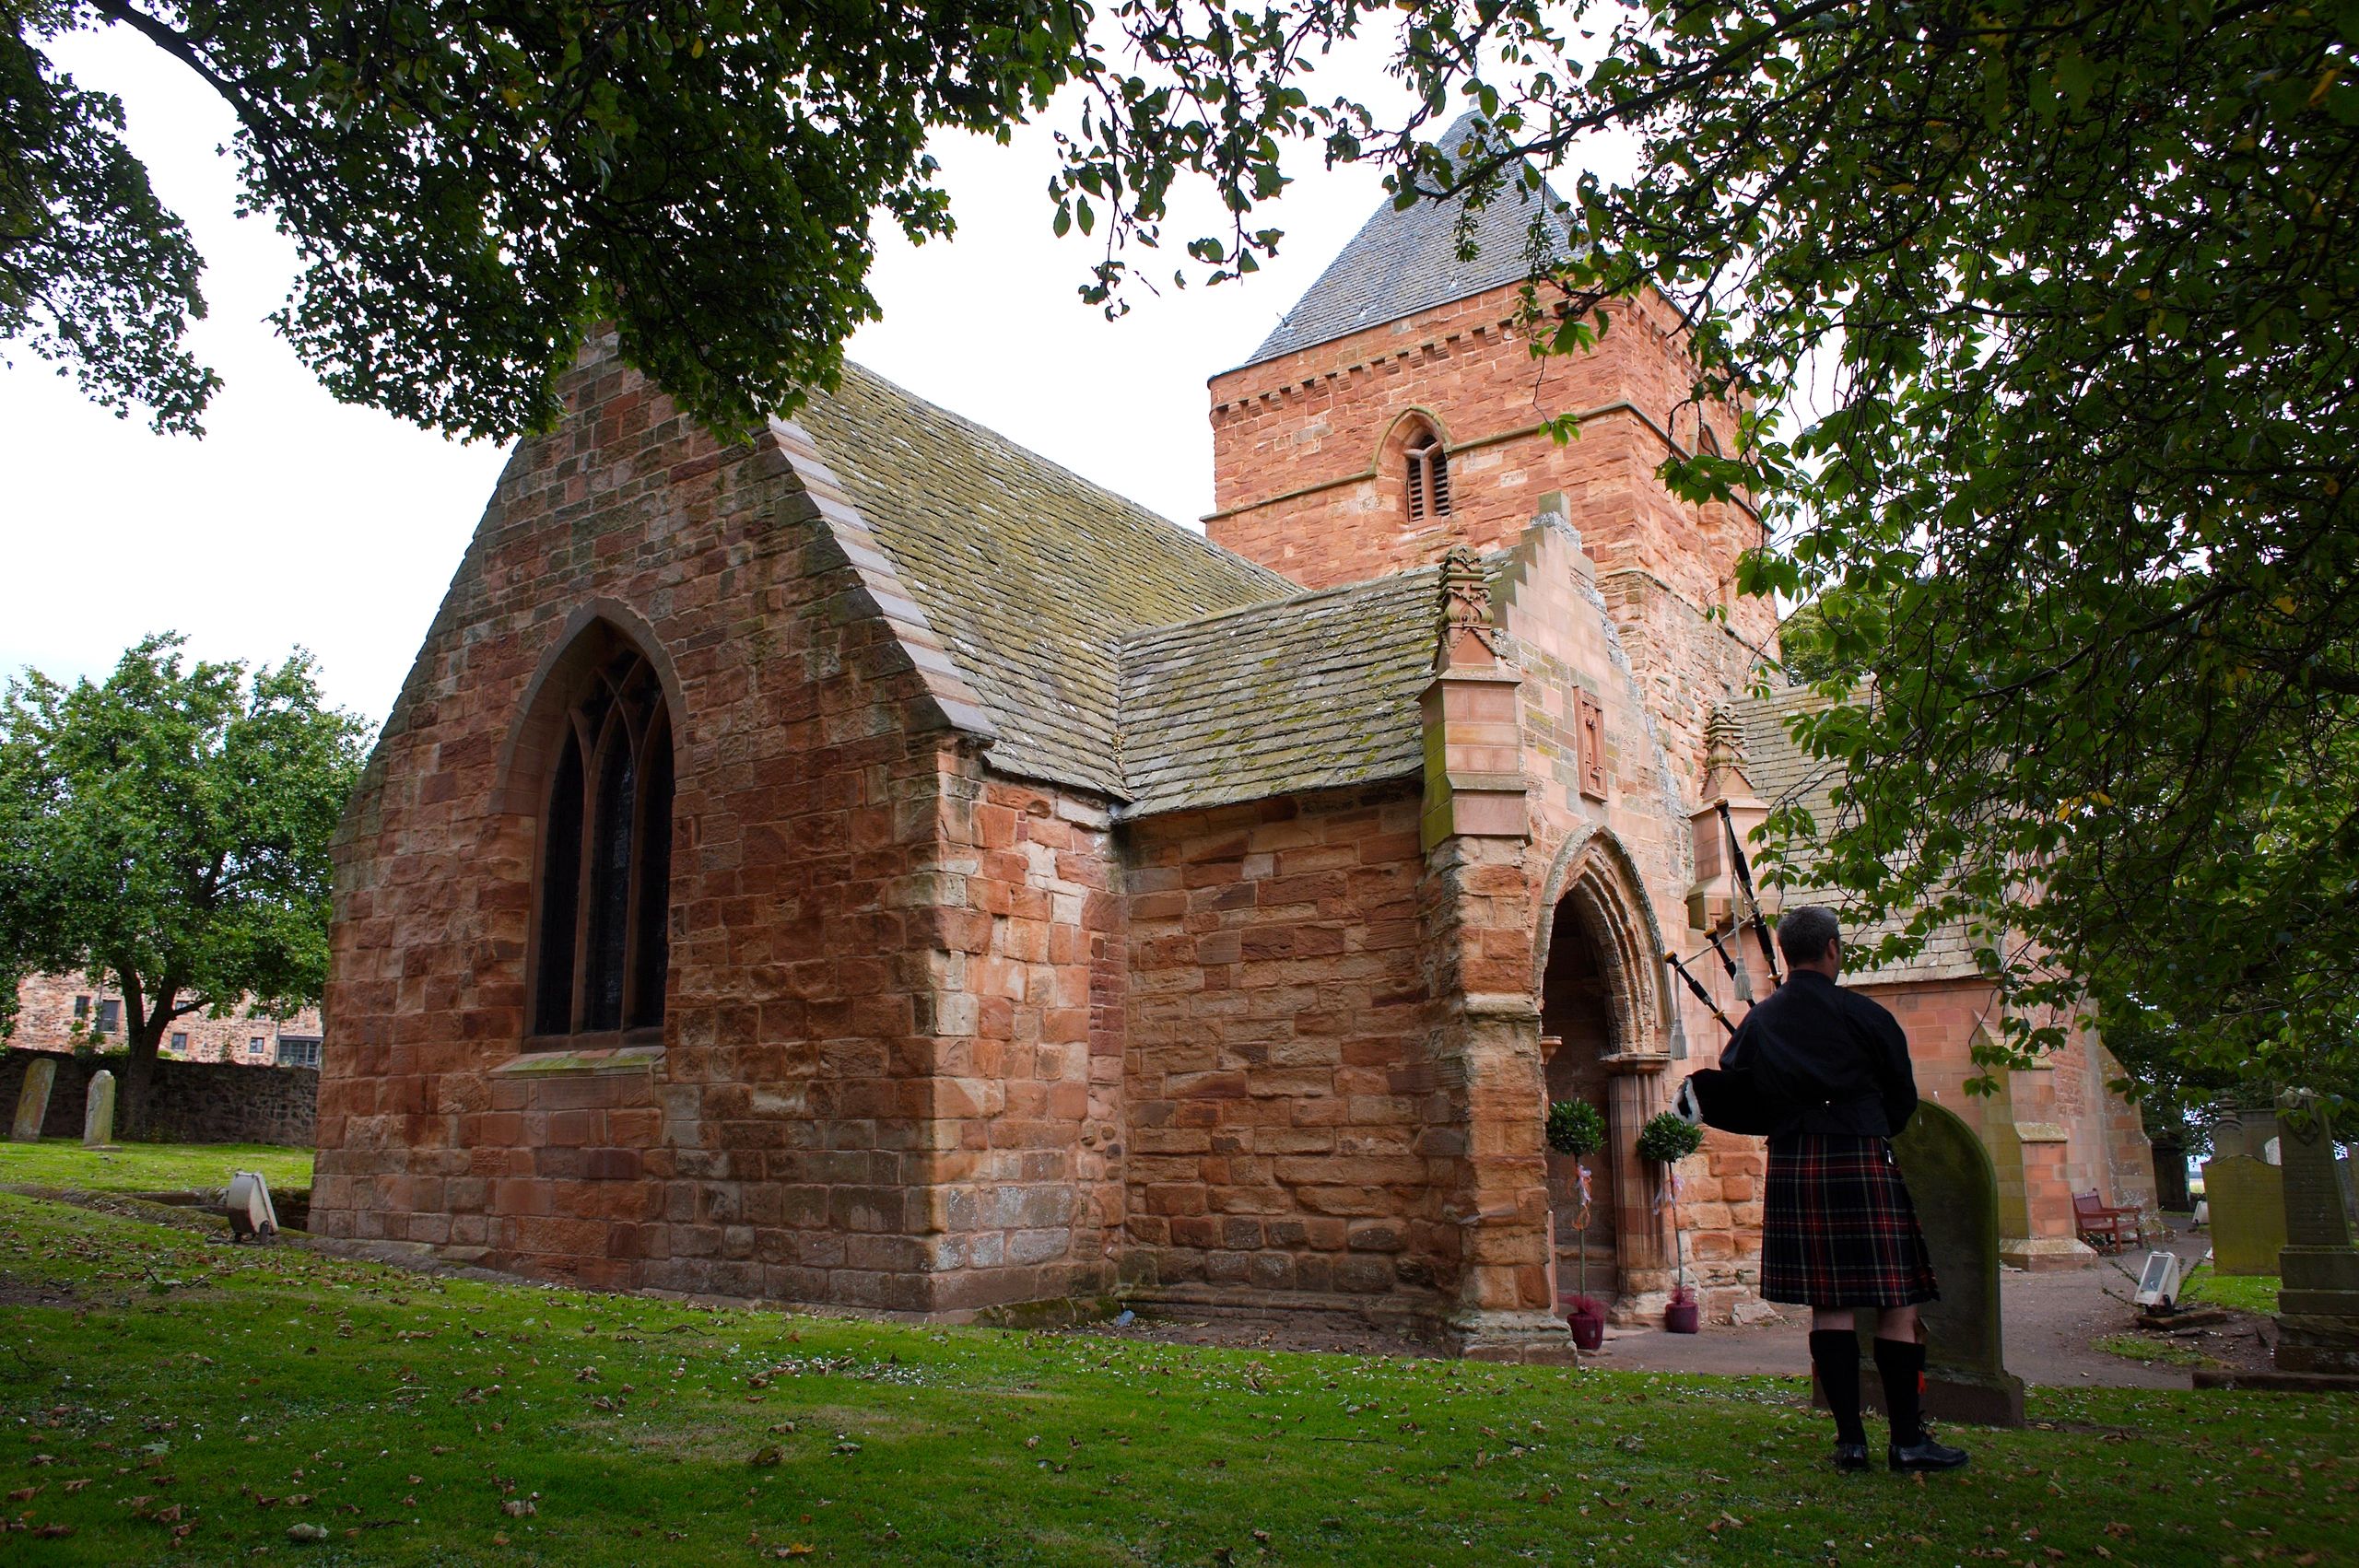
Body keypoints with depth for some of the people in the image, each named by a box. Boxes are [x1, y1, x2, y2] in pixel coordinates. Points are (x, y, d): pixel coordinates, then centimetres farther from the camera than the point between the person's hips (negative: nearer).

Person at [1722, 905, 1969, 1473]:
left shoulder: (1758, 1019, 6)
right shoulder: (1863, 1014, -5)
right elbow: (1903, 1097, 3)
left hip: (1789, 1167, 4)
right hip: (1860, 1164, -4)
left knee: (1827, 1306, 8)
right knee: (1897, 1303, 3)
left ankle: (1850, 1439, 8)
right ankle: (1907, 1439, 5)